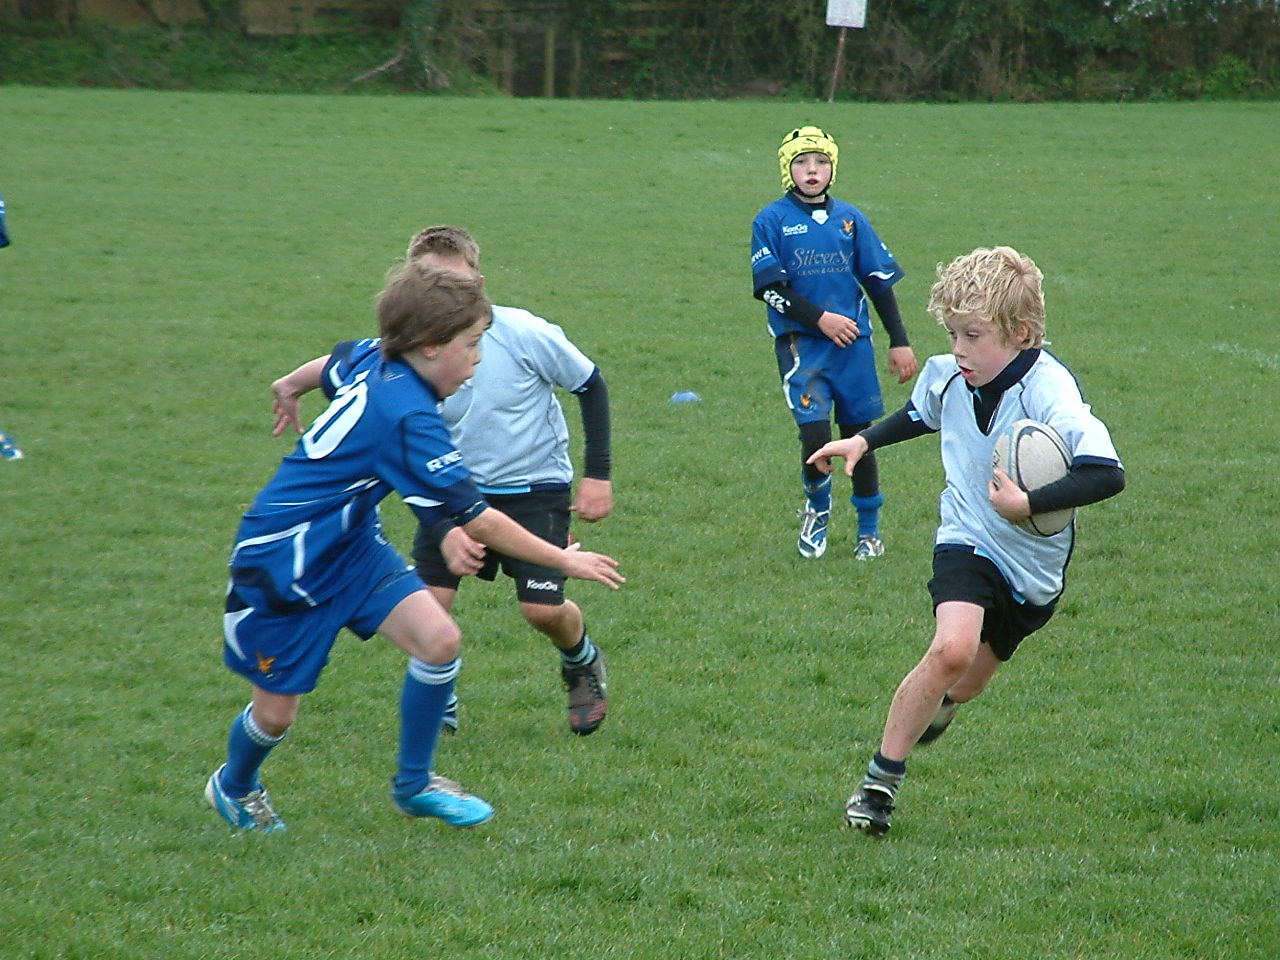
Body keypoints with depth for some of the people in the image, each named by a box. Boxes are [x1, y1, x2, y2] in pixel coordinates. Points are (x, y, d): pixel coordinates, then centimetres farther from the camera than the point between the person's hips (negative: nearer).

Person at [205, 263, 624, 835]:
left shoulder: (373, 360, -7)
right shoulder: (406, 417, -32)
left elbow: (332, 366, 20)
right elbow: (475, 521, -27)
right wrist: (563, 561, -18)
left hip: (348, 542, 9)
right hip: (279, 561, -9)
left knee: (438, 639, -9)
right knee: (276, 711, 4)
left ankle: (413, 784, 8)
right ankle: (235, 787, 38)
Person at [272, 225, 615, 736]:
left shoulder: (525, 334, -22)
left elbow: (591, 386, -4)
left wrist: (598, 474, -5)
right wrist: (446, 532, -28)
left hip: (535, 487, -2)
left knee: (542, 608, -13)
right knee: (427, 598, -14)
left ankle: (582, 661, 24)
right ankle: (439, 705, 11)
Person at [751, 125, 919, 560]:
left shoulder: (849, 219, 9)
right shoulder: (772, 221, 1)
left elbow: (880, 282, 13)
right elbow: (770, 287, -5)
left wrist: (899, 341, 10)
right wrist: (820, 319, -14)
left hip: (852, 344, 3)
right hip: (800, 343, -3)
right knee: (815, 431, -16)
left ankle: (869, 530, 21)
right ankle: (817, 510, 13)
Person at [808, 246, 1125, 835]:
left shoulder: (1048, 393, -29)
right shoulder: (948, 375, -10)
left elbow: (1107, 475, -41)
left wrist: (1029, 505, -45)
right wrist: (865, 441, 13)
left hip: (1033, 565, -1)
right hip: (968, 539, 1)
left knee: (972, 676, 19)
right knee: (953, 648, -26)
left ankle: (938, 709, 59)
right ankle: (881, 780, -13)